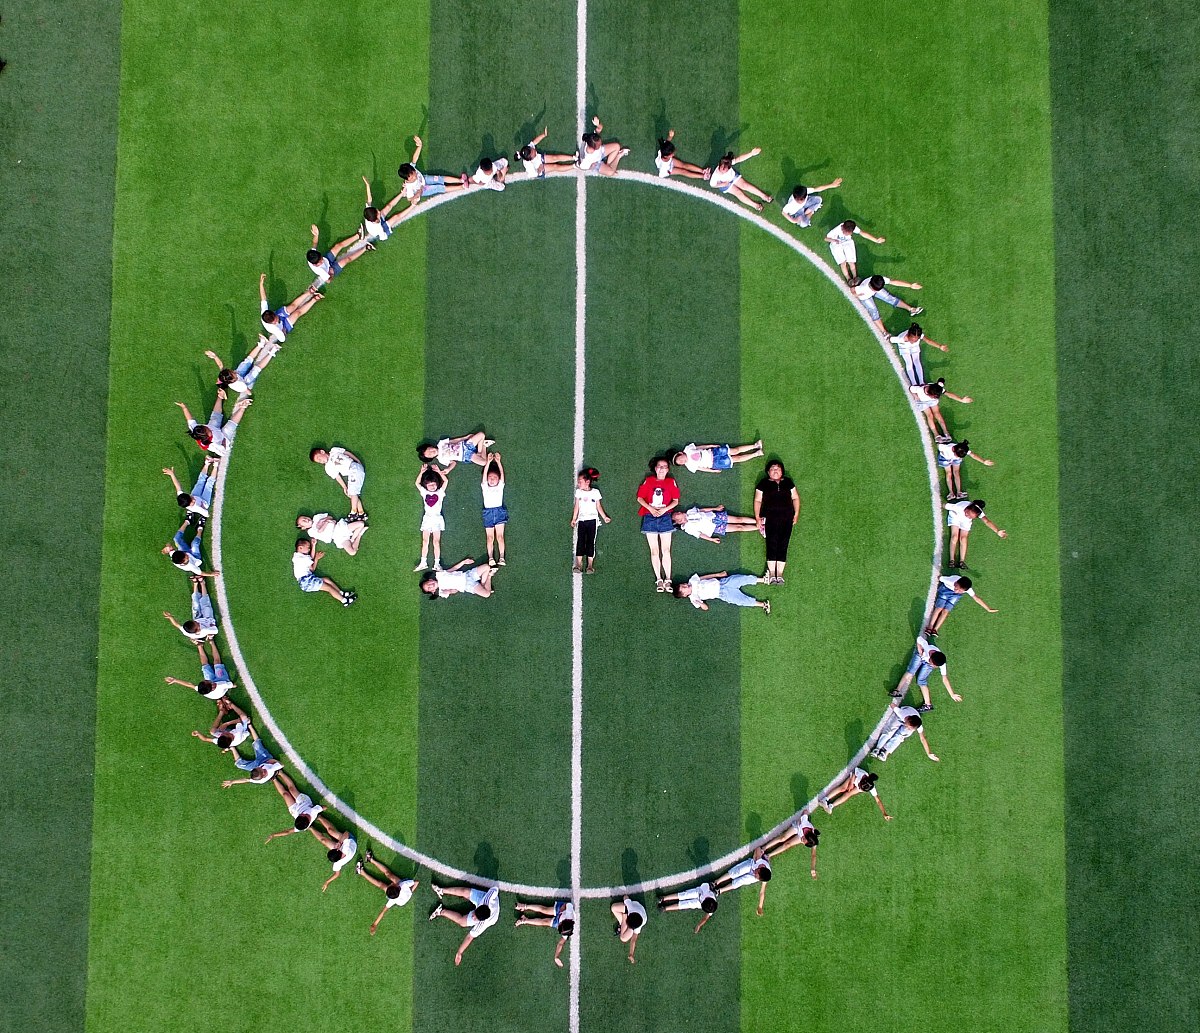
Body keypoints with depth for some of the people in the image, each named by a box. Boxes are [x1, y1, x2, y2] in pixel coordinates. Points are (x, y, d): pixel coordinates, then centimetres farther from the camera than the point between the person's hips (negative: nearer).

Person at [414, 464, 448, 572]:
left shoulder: (440, 493, 5)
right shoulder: (424, 493, 12)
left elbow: (446, 481, 0)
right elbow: (417, 483, 10)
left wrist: (438, 471, -3)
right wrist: (422, 472, 2)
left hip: (437, 518, -2)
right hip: (427, 518, 2)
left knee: (436, 541, -5)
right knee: (425, 541, 0)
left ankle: (437, 563, -6)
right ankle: (423, 562, 1)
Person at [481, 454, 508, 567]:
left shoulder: (500, 486, 14)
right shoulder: (485, 487, 14)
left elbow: (502, 473, 5)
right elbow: (484, 474, 3)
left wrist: (498, 461, -5)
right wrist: (488, 462, -7)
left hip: (499, 510, -1)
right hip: (488, 511, 1)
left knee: (499, 536, -8)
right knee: (490, 537, -3)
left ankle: (501, 557, -14)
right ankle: (490, 558, -9)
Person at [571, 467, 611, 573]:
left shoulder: (595, 492, 2)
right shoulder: (578, 492, 7)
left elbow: (599, 506, 8)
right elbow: (577, 507, 10)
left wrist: (605, 517, 1)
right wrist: (574, 519, 6)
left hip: (592, 520, -1)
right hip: (581, 520, 1)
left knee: (590, 542, -2)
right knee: (580, 542, -5)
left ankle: (590, 565, 0)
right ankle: (579, 565, -7)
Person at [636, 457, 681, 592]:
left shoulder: (671, 482, 6)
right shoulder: (649, 481, 7)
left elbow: (675, 501, 4)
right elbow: (640, 497, 5)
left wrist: (664, 509, -11)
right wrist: (650, 508, -9)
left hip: (665, 517, -1)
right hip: (650, 517, 1)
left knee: (666, 550, -4)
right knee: (654, 551, 0)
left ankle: (667, 580, -3)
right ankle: (659, 580, 3)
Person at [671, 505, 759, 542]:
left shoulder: (690, 512, 1)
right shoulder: (688, 528, -11)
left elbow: (702, 509, 11)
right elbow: (699, 534, -9)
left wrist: (716, 508, 11)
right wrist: (712, 539, -11)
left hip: (715, 517, 4)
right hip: (716, 528, -4)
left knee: (738, 519, -4)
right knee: (739, 527, -7)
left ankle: (758, 521, 5)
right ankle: (760, 527, -1)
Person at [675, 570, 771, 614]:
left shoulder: (692, 580, -2)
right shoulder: (693, 599, -10)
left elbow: (706, 576, 7)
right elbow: (705, 607, -8)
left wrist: (719, 574, 3)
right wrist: (699, 603, -29)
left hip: (721, 582, 3)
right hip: (722, 594, -3)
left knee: (743, 579, -12)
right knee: (742, 600, -16)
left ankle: (764, 580, 0)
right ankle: (762, 604, -4)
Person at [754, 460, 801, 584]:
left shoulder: (788, 482, 18)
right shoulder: (763, 483, 11)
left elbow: (795, 498, 17)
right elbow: (757, 501, 8)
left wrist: (796, 514, 6)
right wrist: (757, 518, -1)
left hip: (787, 518, 2)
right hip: (770, 517, -2)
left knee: (783, 544, -7)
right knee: (772, 543, -16)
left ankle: (779, 573, -9)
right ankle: (771, 573, -19)